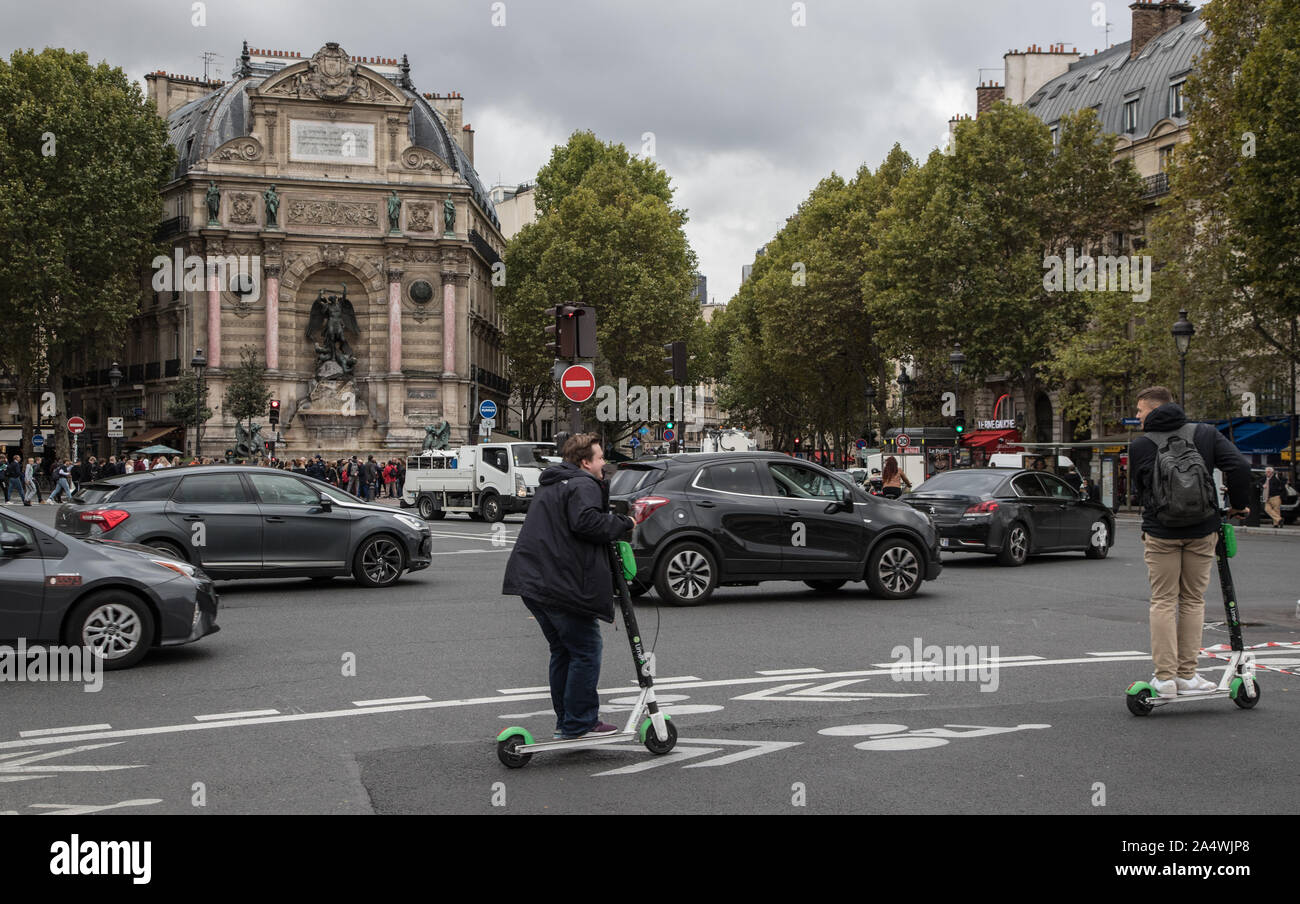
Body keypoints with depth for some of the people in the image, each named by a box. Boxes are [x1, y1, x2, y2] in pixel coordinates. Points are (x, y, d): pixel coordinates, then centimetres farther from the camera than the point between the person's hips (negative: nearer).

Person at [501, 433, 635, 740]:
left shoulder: (551, 486, 25)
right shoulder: (583, 486, -8)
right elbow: (586, 522, -25)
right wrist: (624, 523, -11)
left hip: (533, 583, 10)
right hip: (563, 586, -10)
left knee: (563, 651, 18)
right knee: (586, 651, -3)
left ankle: (566, 722, 23)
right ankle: (579, 724, -2)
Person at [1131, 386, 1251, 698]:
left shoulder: (1140, 446, -1)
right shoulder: (1205, 434, 2)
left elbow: (1139, 491, 8)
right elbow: (1240, 467, -8)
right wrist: (1238, 505, 6)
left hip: (1160, 533, -1)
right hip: (1201, 531, 1)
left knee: (1163, 602, 5)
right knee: (1193, 600, 11)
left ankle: (1165, 676, 1)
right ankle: (1187, 675, 11)